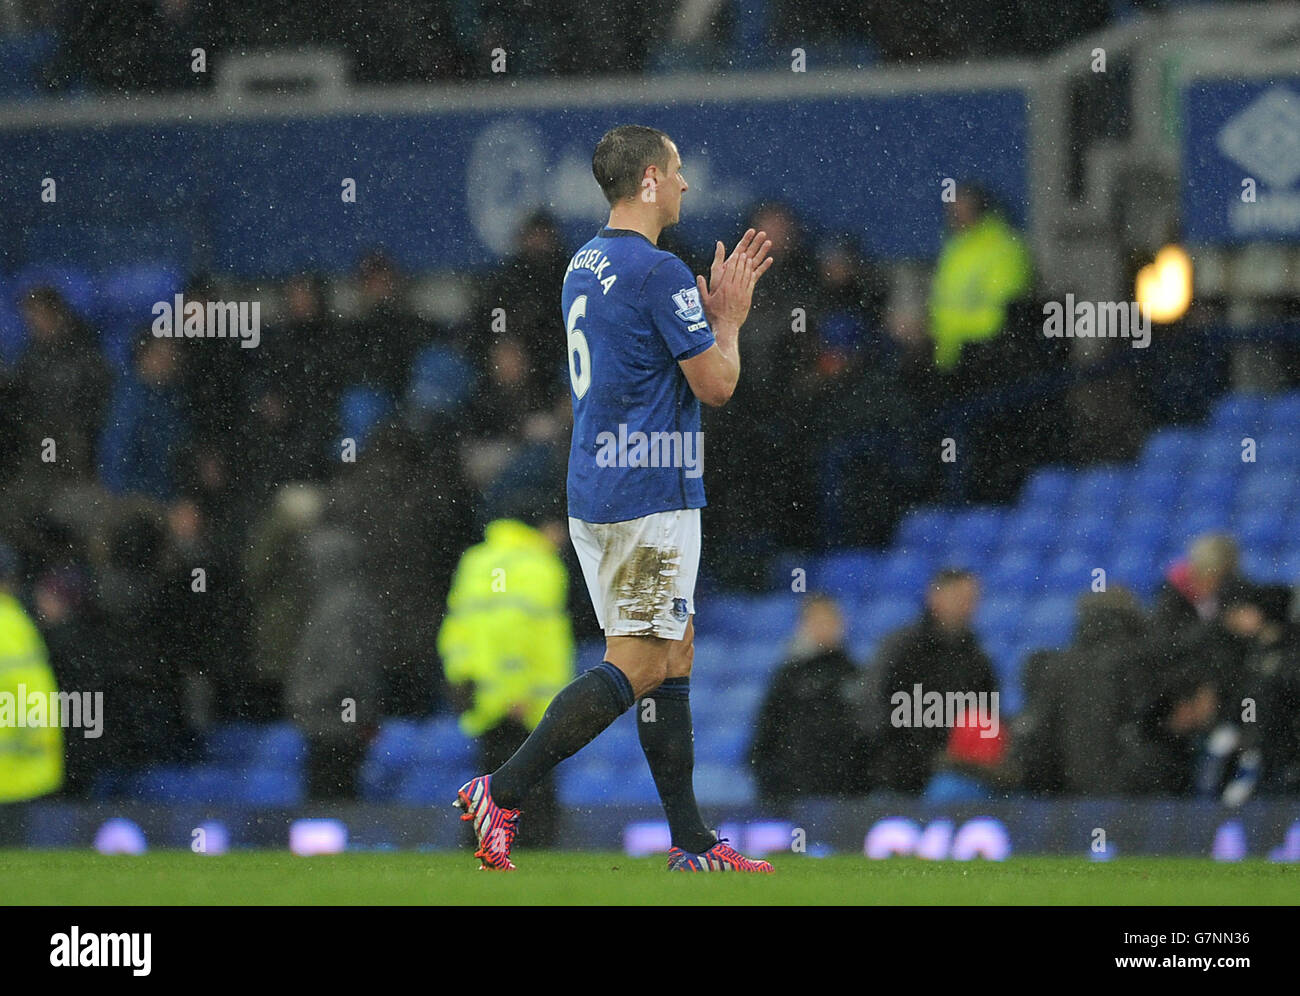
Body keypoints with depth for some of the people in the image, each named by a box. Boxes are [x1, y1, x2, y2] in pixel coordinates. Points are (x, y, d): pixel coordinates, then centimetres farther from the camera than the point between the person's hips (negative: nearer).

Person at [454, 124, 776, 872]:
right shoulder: (660, 273, -15)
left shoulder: (587, 266, 14)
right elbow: (716, 384, -13)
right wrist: (730, 318, 4)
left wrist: (715, 304, 21)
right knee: (638, 665, -6)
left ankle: (692, 841, 11)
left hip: (595, 493, 10)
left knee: (674, 655, 12)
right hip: (650, 494, -10)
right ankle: (504, 791, -12)